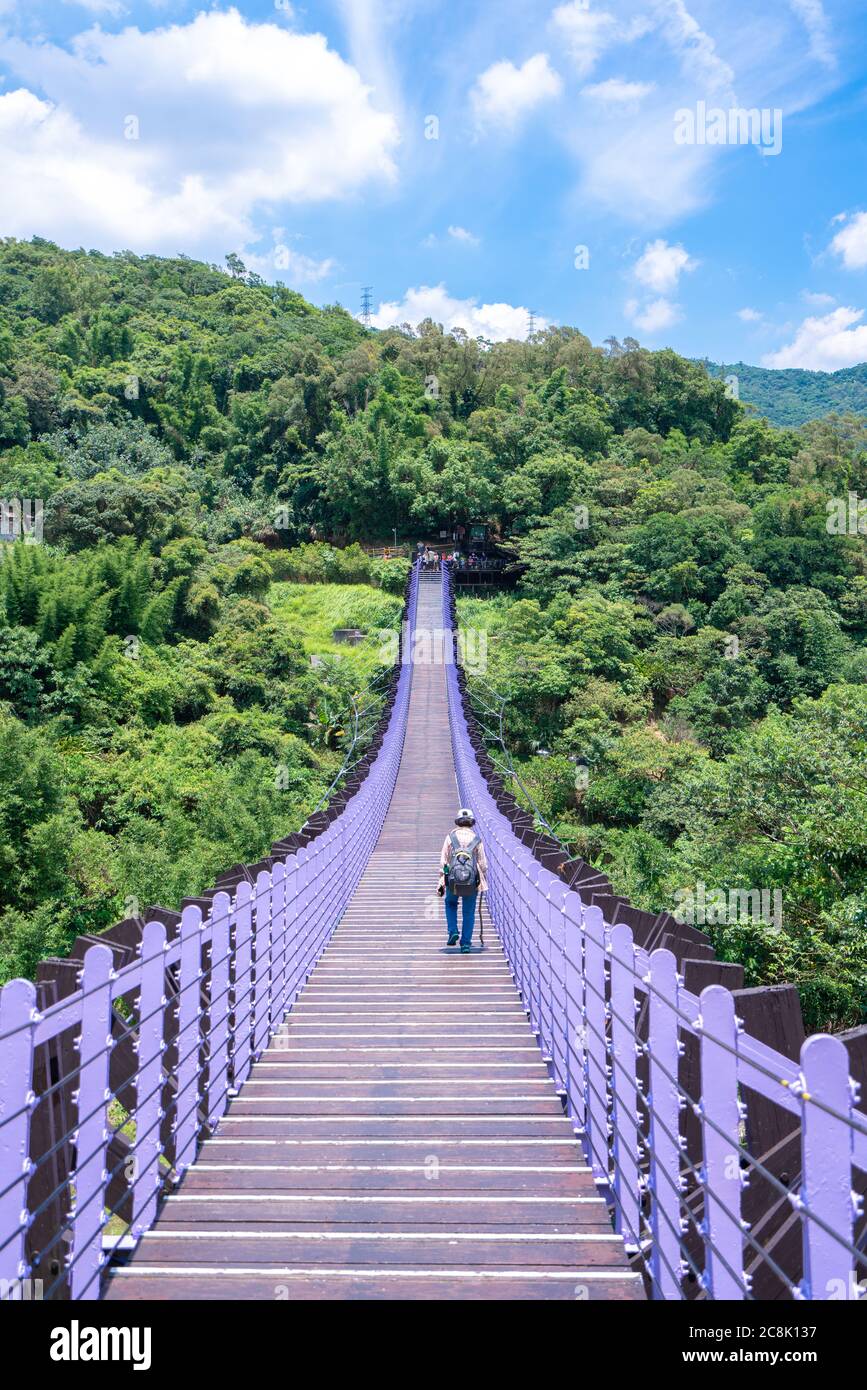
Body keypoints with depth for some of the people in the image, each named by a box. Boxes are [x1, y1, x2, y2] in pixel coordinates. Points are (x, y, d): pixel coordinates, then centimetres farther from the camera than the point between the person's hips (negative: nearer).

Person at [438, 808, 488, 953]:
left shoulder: (450, 837, 1)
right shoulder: (477, 839, 1)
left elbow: (443, 861, 0)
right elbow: (483, 864, 2)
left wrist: (441, 882, 5)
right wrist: (484, 882, 15)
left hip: (453, 881, 0)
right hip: (472, 882, 0)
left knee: (451, 904, 26)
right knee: (468, 913, 12)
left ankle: (452, 932, 11)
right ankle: (465, 944, 12)